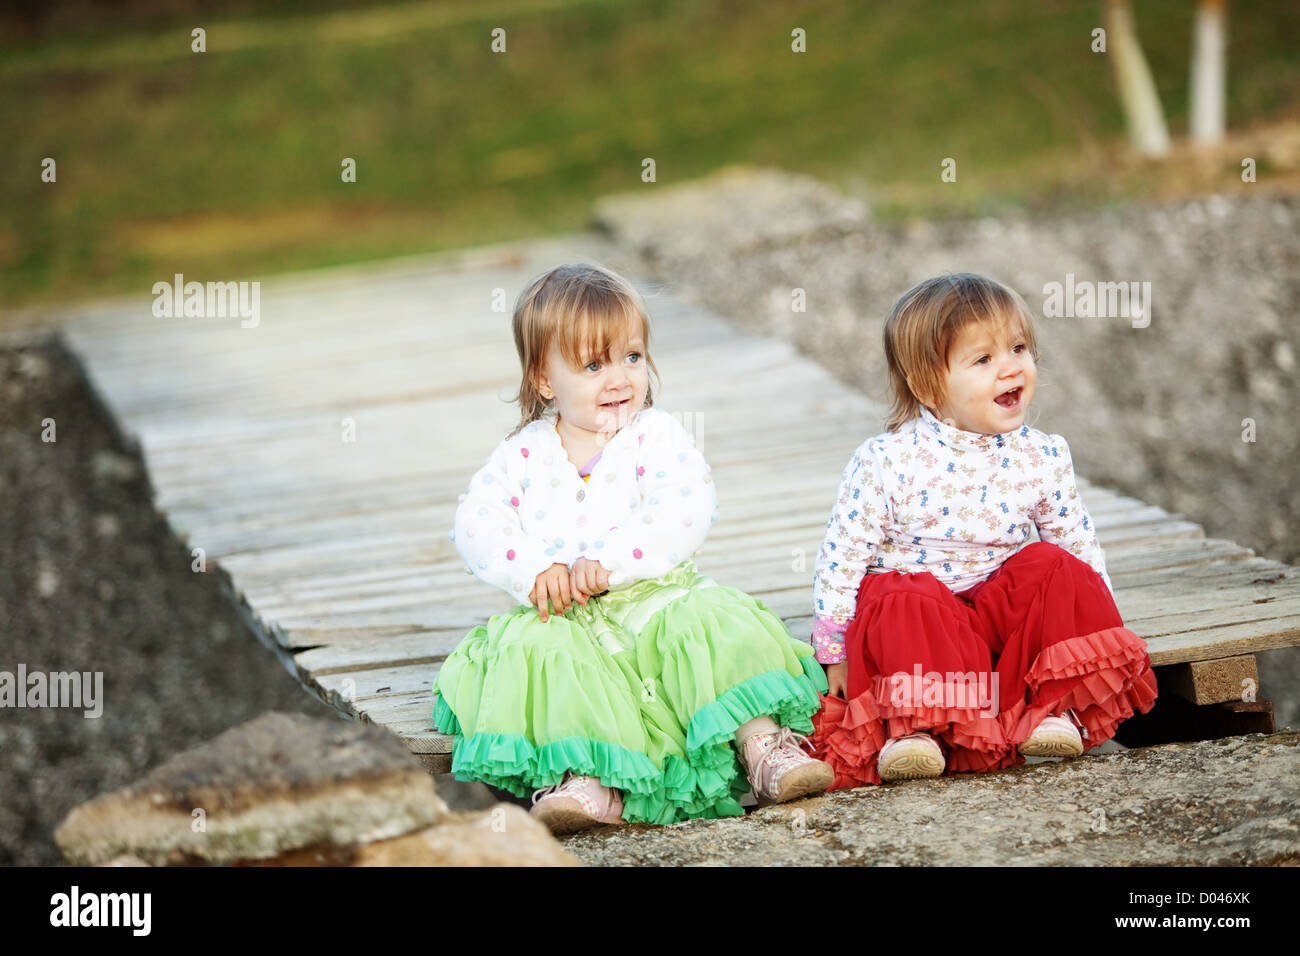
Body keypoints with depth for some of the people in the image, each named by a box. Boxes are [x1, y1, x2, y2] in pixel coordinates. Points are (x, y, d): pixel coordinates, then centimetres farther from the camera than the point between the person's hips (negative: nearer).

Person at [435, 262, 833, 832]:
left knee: (713, 619, -29)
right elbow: (477, 522, -2)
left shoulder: (657, 437, 2)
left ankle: (763, 743, -31)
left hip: (655, 597, -1)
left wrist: (607, 562, -25)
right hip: (568, 617, 1)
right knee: (537, 647, -30)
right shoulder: (525, 453, 8)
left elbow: (684, 514, -14)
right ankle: (591, 781, -41)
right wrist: (535, 571, -20)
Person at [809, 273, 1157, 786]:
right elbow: (842, 558, -8)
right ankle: (917, 722, -32)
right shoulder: (885, 463, -13)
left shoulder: (1041, 458, -3)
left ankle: (1054, 705, -18)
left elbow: (1082, 550, 9)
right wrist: (834, 654, -6)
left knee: (1052, 568, -20)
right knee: (906, 600, -33)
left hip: (1001, 613, 3)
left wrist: (1092, 623, 4)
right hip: (913, 620, -3)